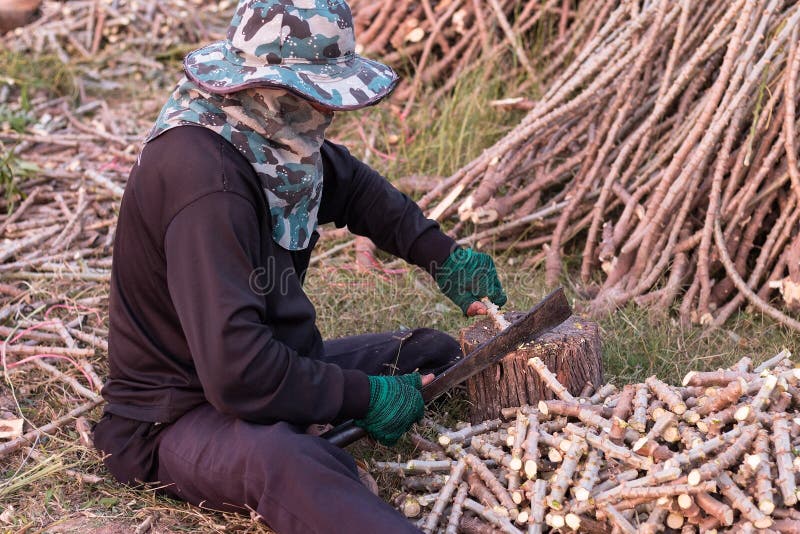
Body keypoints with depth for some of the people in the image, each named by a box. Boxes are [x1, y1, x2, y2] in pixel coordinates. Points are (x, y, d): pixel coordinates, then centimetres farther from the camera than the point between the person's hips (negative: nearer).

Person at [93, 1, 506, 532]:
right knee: (289, 463, -42)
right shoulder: (205, 180, -30)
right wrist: (364, 396, -23)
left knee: (437, 352, 13)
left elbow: (351, 185, 20)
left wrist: (444, 256, 8)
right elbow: (237, 371, -34)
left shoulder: (269, 137, -2)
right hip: (178, 414, -11)